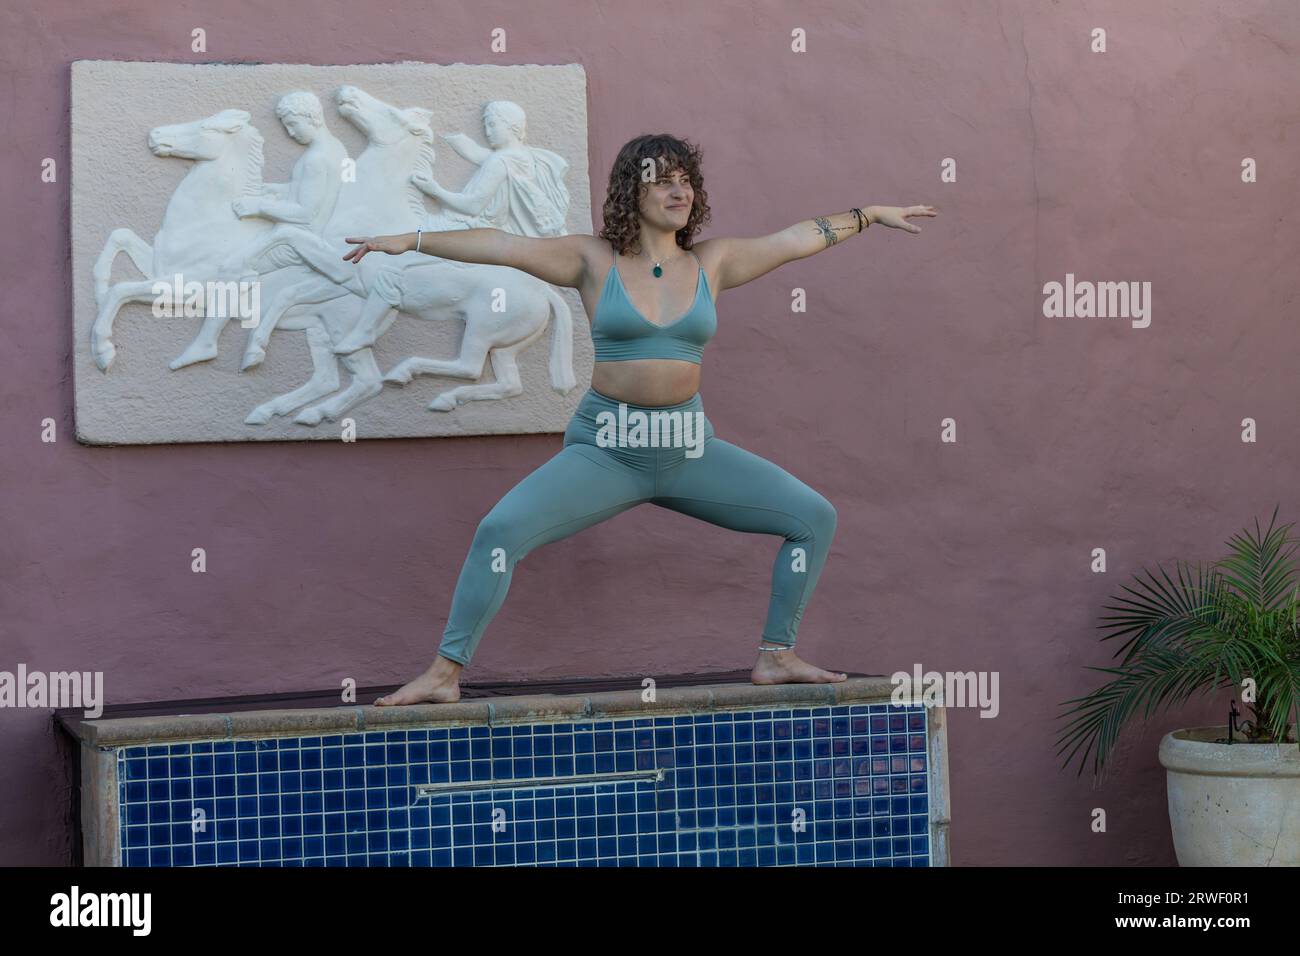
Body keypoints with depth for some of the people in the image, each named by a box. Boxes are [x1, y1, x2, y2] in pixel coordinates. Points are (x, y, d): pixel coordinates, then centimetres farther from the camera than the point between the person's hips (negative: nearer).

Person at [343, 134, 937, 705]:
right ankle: (444, 674, -14)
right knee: (500, 530, -24)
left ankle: (776, 657, 11)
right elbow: (502, 246, -8)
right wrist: (410, 240, -14)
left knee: (814, 517, -2)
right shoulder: (594, 260, -1)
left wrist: (872, 214, 22)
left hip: (688, 448, 4)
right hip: (605, 447, -3)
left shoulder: (711, 262, 7)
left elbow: (799, 238, 16)